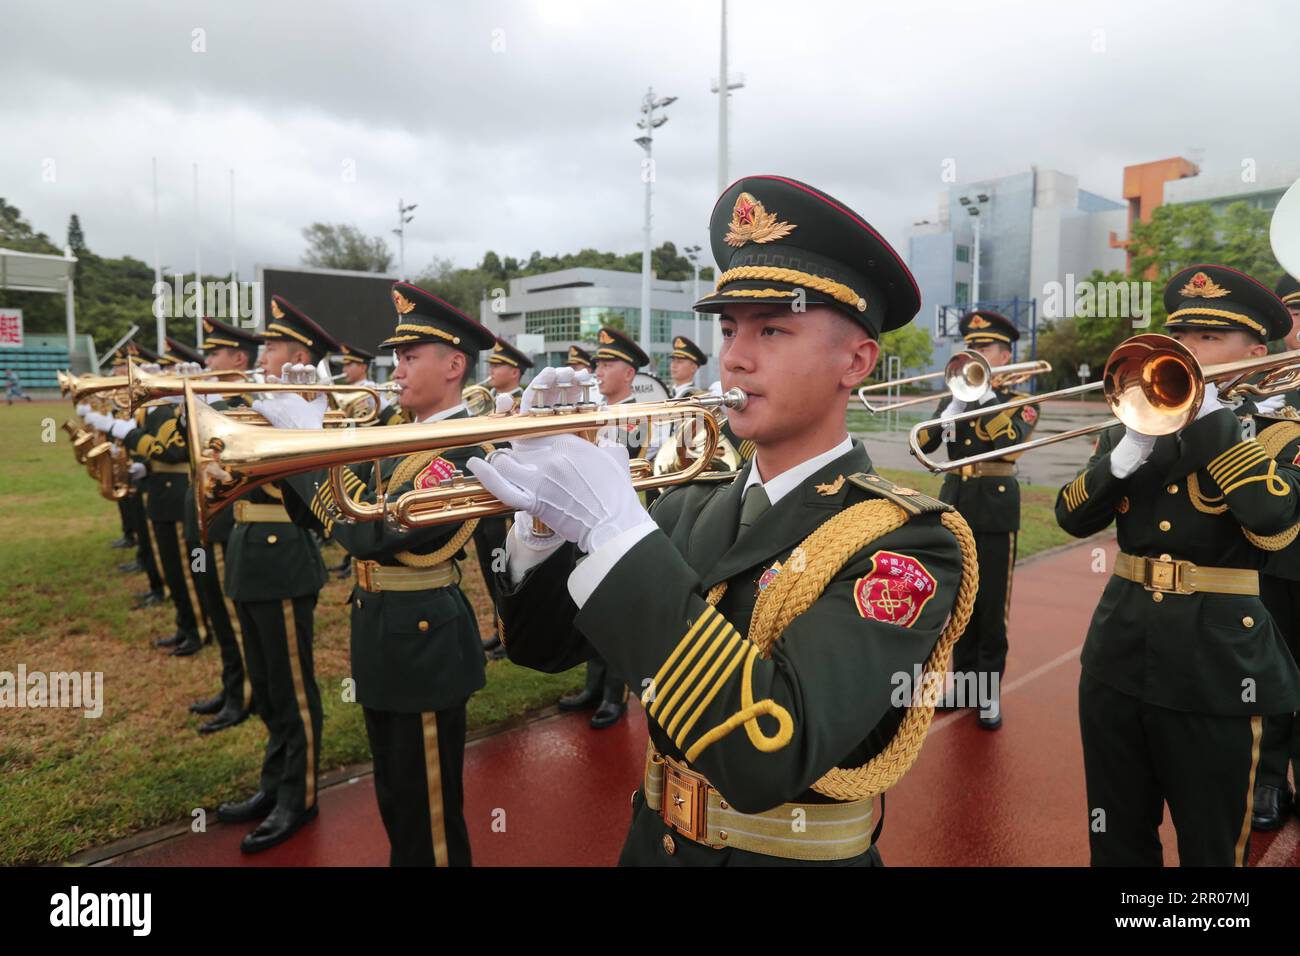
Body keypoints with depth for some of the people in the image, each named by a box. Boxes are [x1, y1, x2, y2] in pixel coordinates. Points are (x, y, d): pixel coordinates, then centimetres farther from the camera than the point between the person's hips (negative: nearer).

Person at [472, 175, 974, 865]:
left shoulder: (904, 544, -20)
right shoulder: (690, 509, -4)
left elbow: (770, 757, -33)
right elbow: (544, 645, -2)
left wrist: (615, 530, -34)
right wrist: (547, 506, -19)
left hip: (793, 854, -5)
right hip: (656, 842, 5)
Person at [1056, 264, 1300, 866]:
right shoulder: (1133, 429, 7)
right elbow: (1073, 518, -5)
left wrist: (1205, 411, -23)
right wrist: (1133, 447, -18)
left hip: (1217, 672, -4)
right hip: (1117, 660, 4)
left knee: (1211, 848, 14)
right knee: (1115, 841, 19)